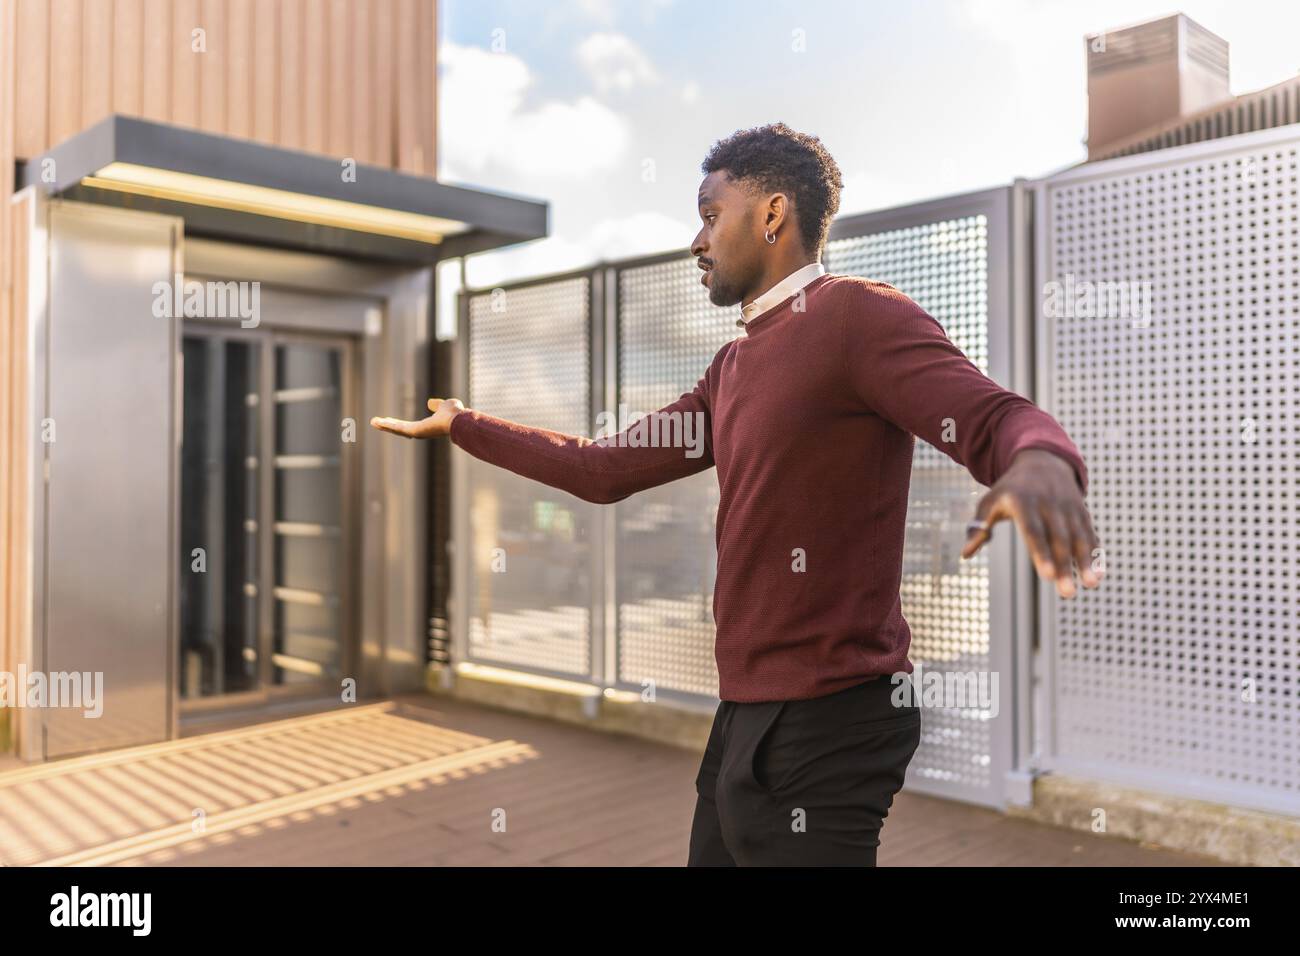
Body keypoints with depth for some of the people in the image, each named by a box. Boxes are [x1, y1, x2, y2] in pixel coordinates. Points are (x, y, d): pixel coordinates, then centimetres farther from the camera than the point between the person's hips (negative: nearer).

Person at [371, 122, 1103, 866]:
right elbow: (607, 469, 17)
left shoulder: (858, 314, -11)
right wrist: (460, 424, 22)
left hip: (825, 722, -9)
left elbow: (997, 420, -24)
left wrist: (1039, 462, -49)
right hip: (747, 716, 9)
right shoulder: (736, 366, 16)